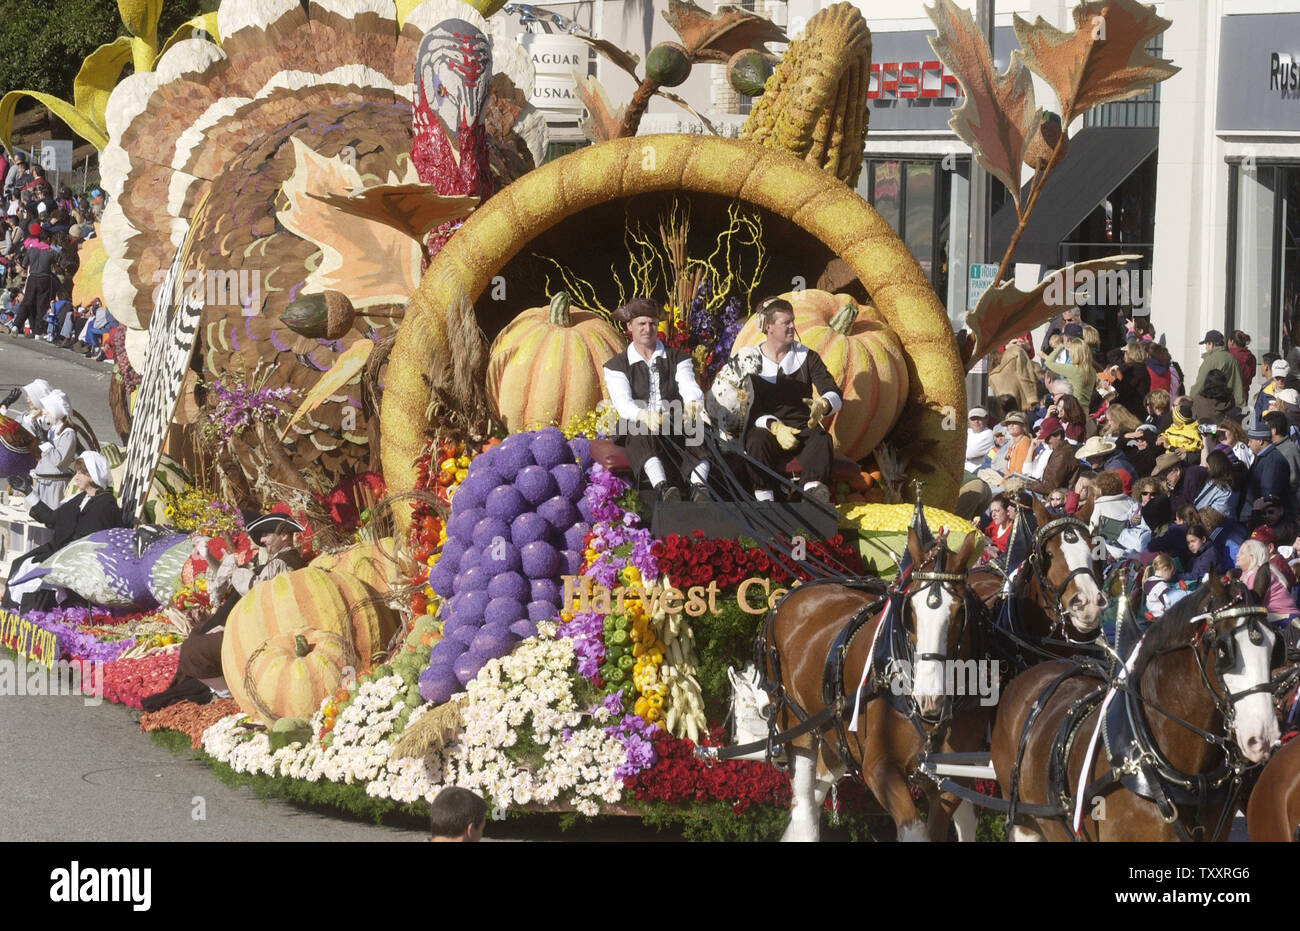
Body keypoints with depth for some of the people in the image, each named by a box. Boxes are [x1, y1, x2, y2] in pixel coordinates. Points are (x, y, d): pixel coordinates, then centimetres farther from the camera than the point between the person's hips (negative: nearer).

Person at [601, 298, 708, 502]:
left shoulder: (677, 359, 16)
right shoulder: (616, 366, 10)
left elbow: (690, 388, -4)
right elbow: (623, 402, -9)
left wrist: (693, 404, -31)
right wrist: (645, 416, -33)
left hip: (676, 432, 2)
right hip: (636, 434, -2)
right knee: (643, 433, -38)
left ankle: (699, 485, -56)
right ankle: (662, 487, -63)